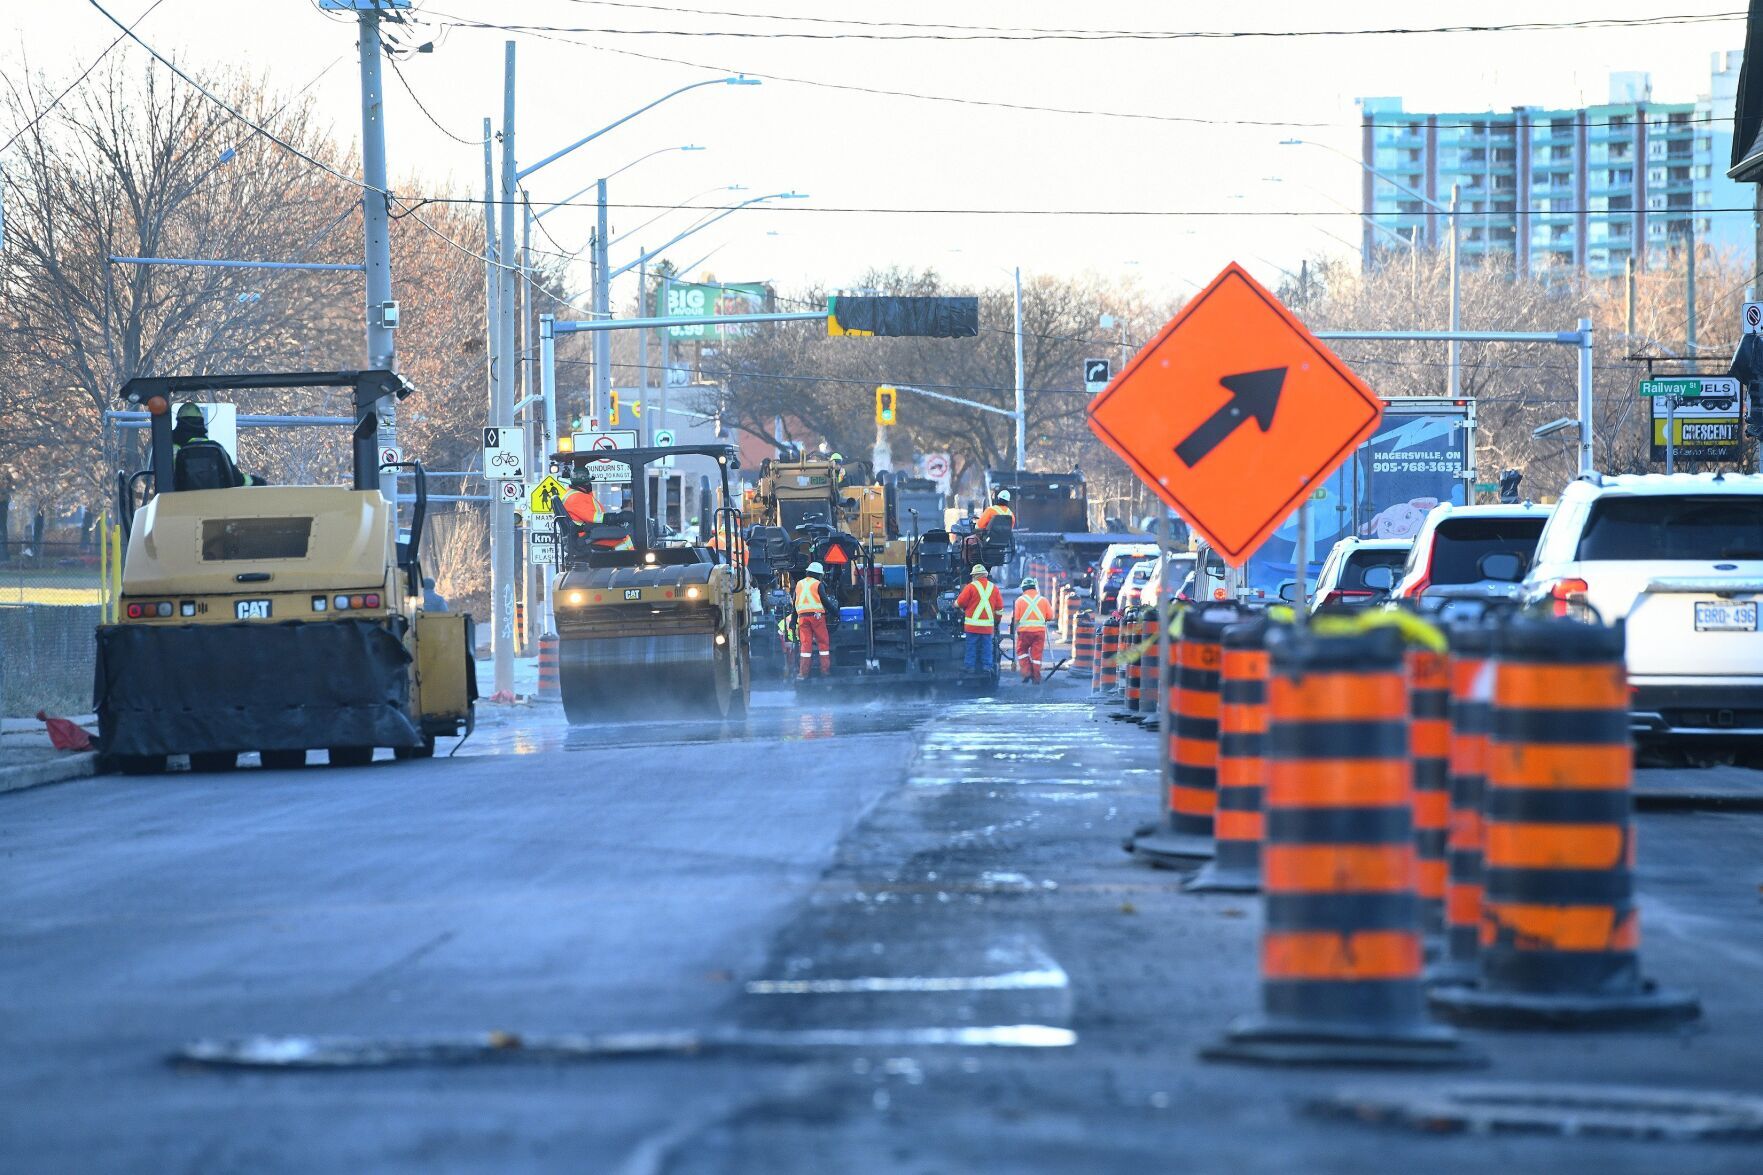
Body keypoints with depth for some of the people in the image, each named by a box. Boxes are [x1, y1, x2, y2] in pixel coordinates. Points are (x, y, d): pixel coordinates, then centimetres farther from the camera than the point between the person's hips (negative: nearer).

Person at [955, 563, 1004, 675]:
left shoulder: (971, 586, -7)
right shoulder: (994, 588, 6)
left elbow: (959, 603, -3)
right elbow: (999, 608, 9)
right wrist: (995, 620, 22)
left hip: (973, 624, -3)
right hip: (988, 625, 3)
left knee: (971, 646, 3)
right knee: (986, 646, 9)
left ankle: (970, 665, 4)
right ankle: (986, 665, 7)